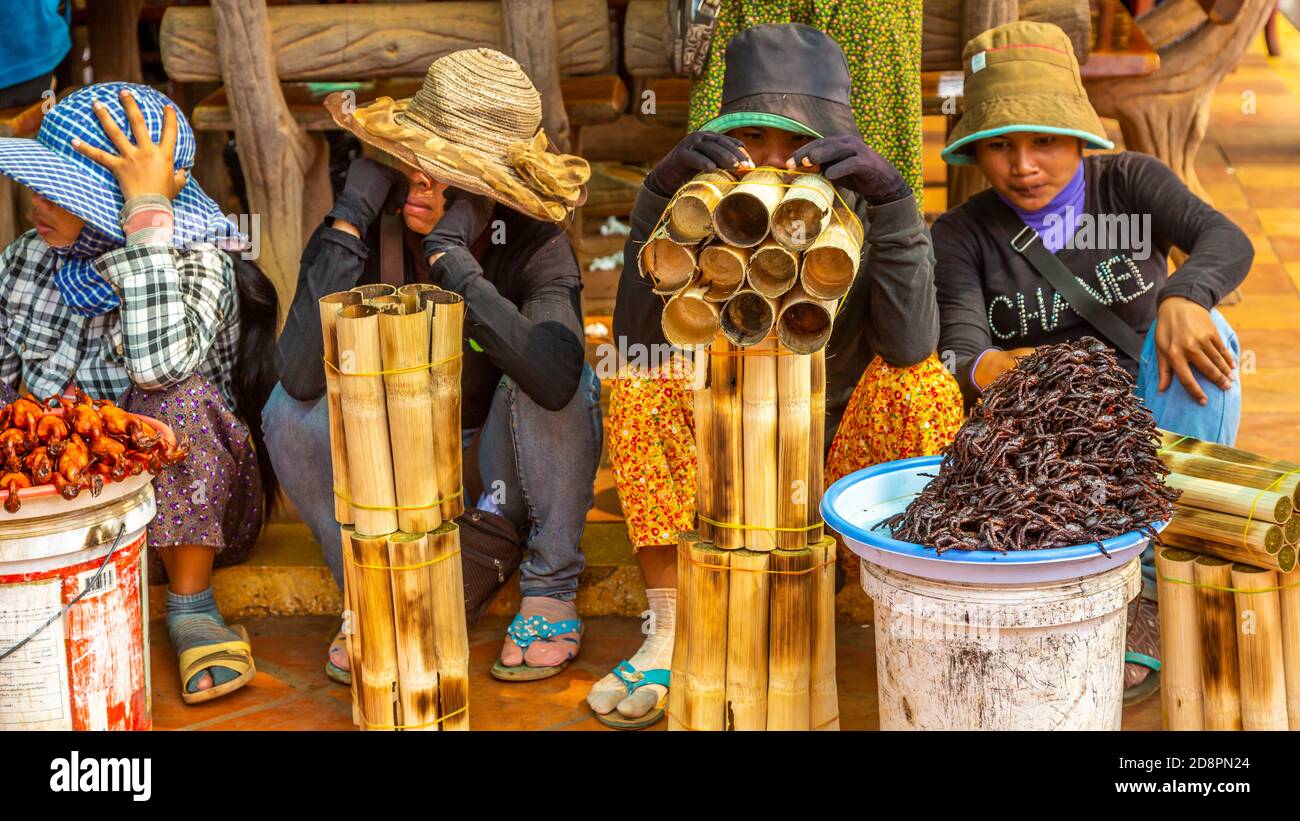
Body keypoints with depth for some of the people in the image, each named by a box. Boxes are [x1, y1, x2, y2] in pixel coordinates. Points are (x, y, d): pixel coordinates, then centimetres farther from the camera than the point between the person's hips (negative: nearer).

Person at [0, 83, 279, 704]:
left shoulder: (199, 265, -17)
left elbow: (161, 362, -38)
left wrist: (148, 212, -33)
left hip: (186, 507, -4)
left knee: (178, 396, -32)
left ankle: (191, 606, -18)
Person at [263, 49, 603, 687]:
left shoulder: (534, 245, -22)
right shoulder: (366, 229, -17)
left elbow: (556, 380, -43)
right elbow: (302, 376, -33)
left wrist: (454, 257, -40)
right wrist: (348, 221, -32)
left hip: (503, 480, -2)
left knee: (550, 380, -31)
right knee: (291, 413, -24)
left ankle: (550, 595, -12)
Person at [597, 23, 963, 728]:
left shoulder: (865, 218, -10)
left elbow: (910, 347, -28)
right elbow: (636, 341, -23)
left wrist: (891, 196, -36)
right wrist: (658, 193, -33)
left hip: (845, 476, -1)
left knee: (921, 383, -27)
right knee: (643, 382, -24)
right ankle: (671, 633, -21)